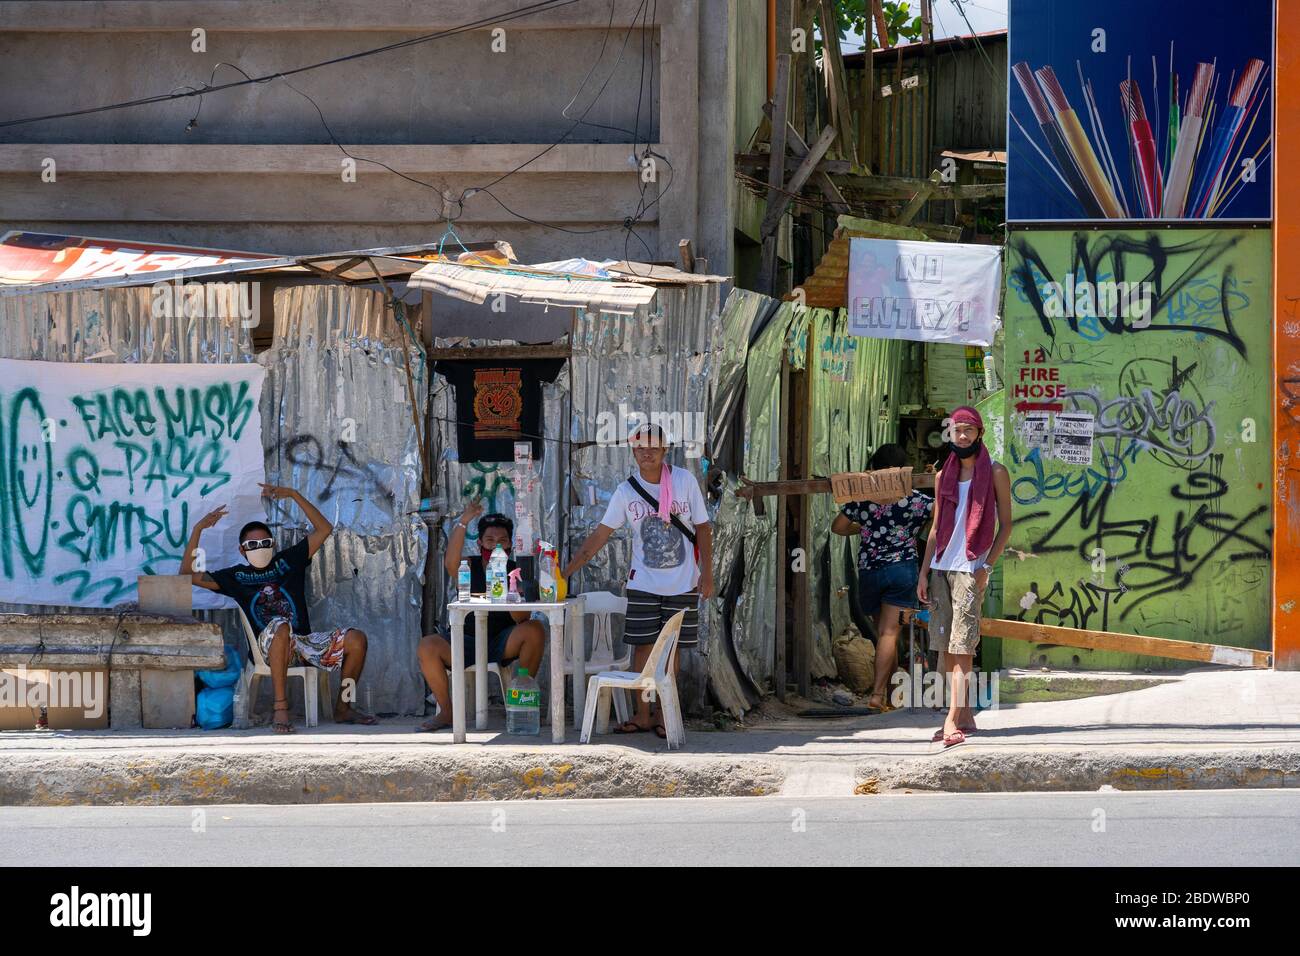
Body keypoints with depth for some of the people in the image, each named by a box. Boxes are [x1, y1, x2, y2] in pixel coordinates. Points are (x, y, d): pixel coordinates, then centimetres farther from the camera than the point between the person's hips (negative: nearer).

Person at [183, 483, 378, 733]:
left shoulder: (288, 560, 18)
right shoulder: (236, 576, 13)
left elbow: (324, 529, 14)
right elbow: (189, 575, 7)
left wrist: (294, 495, 6)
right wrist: (197, 530, 2)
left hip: (304, 641, 3)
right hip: (268, 646, -3)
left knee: (356, 638, -19)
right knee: (280, 625, -41)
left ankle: (343, 708, -2)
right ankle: (280, 709, -42)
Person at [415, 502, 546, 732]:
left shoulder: (517, 572, 2)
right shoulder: (469, 567, 2)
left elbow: (522, 620, -9)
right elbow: (450, 563, -25)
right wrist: (462, 523, -33)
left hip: (502, 644, 0)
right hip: (467, 641, 0)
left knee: (535, 631, -28)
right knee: (427, 646, -27)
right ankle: (446, 712, -12)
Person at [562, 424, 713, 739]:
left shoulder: (684, 481, -5)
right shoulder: (626, 491, -2)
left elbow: (702, 528, 0)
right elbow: (600, 535, -1)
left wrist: (707, 573, -5)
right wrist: (566, 571, -6)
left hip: (682, 584, -1)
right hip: (643, 584, 1)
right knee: (643, 645, 0)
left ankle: (665, 714, 10)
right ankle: (642, 715, 7)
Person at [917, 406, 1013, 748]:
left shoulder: (995, 474, 2)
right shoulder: (944, 476, 16)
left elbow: (1005, 525, 0)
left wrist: (986, 566, -11)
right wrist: (924, 571, 9)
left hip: (970, 567, -5)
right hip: (940, 566, 6)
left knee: (961, 644, -12)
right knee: (944, 645, 2)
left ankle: (953, 719, -18)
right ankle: (964, 715, 7)